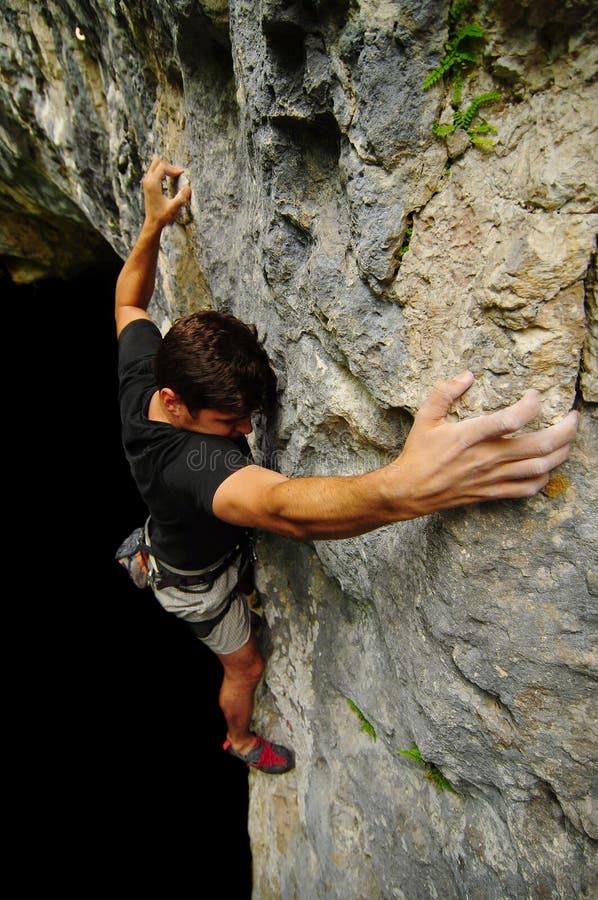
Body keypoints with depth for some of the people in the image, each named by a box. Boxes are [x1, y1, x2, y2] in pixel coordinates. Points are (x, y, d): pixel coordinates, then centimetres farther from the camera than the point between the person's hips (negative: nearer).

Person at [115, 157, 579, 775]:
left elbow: (129, 304, -7)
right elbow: (281, 507, -72)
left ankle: (145, 556, 82)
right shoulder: (193, 463, -52)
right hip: (197, 581, -6)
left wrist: (153, 224, -11)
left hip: (173, 536, 6)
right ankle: (239, 741, 58)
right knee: (245, 667, 24)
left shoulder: (140, 374, -29)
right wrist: (402, 488, -90)